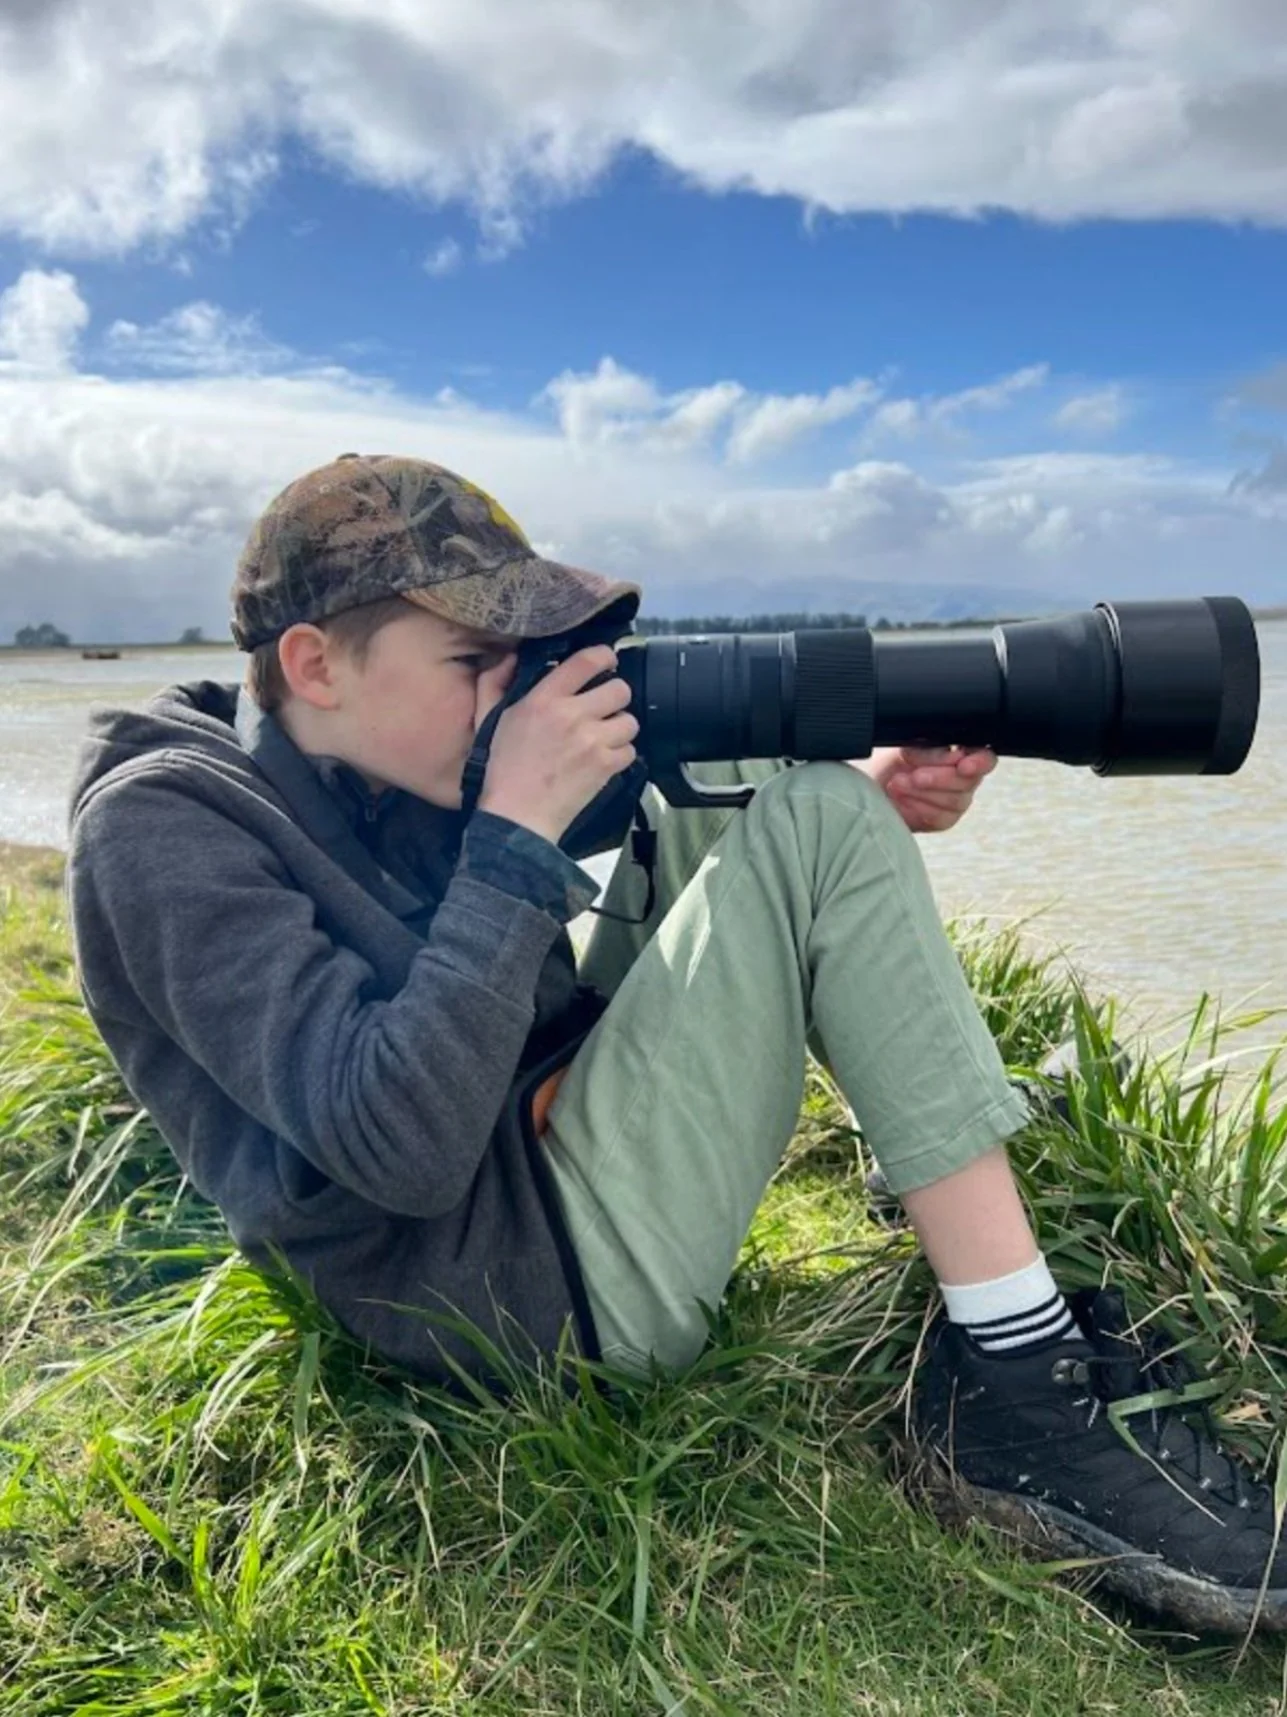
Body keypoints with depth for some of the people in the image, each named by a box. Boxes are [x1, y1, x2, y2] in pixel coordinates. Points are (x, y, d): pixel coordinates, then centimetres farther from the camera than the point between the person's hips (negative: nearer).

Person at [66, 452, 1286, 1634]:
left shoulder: (393, 756, 5)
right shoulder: (159, 829, -17)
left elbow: (650, 771, 10)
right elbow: (402, 1147, -28)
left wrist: (866, 789, -7)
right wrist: (516, 831, -25)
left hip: (551, 1127, 9)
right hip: (527, 1286, -9)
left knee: (724, 787, 11)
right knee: (816, 830, -17)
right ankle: (1022, 1388, -12)